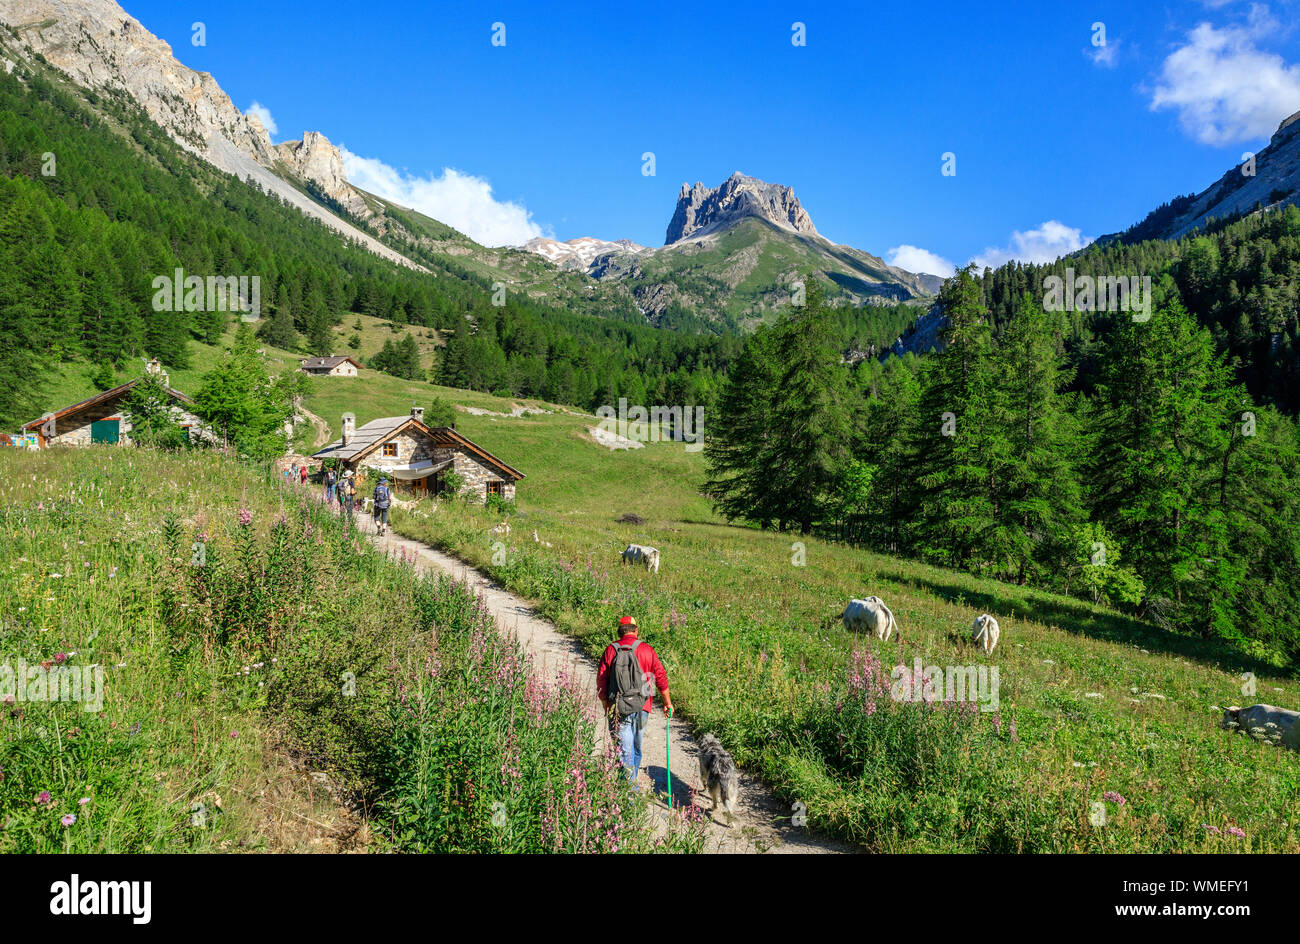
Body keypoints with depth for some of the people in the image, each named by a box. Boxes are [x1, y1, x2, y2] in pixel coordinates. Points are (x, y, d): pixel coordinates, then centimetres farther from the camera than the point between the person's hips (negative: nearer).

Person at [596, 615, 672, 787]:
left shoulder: (610, 650, 0)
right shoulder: (647, 649, 1)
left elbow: (601, 681, 1)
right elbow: (661, 677, 2)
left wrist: (606, 705, 14)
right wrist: (668, 703, 14)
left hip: (618, 710, -2)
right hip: (642, 708, 2)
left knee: (624, 753, 1)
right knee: (636, 748, 20)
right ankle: (632, 784, 34)